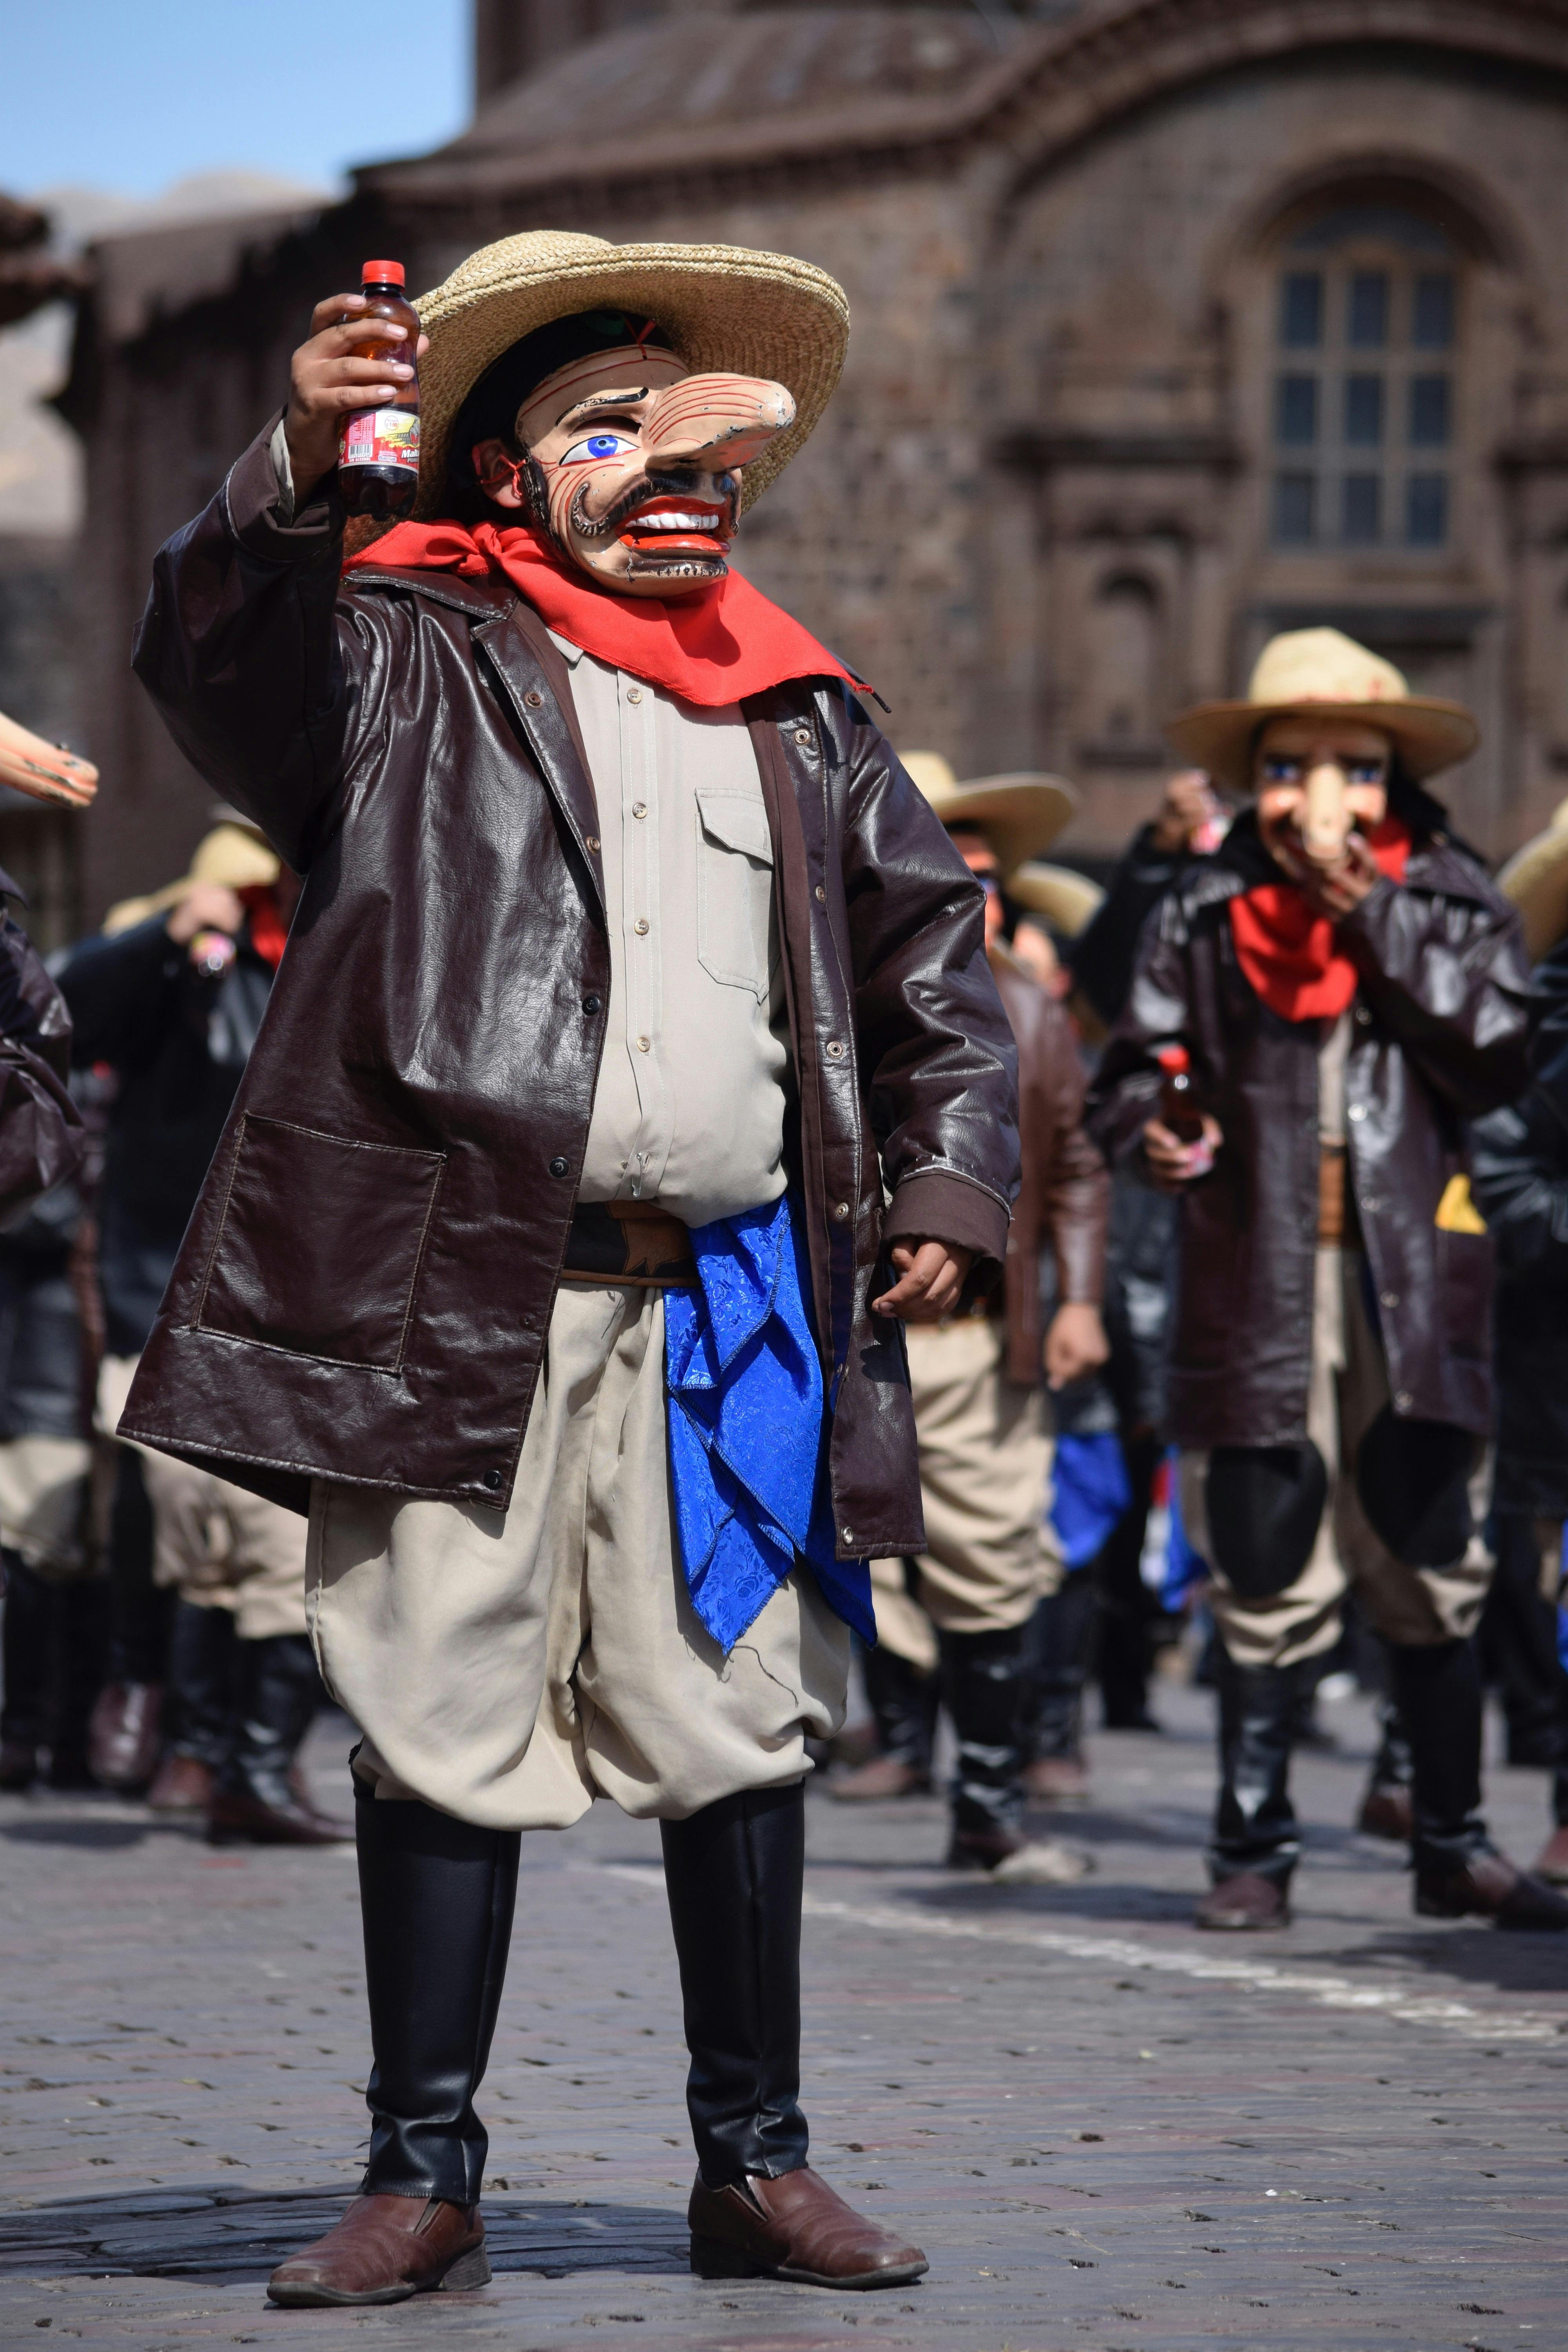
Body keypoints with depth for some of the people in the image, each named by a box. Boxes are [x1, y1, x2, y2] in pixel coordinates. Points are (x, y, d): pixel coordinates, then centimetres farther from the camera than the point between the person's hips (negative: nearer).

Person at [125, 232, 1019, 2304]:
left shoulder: (802, 714, 20)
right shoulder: (408, 651, 6)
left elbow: (935, 943, 26)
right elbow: (215, 654, -12)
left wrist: (950, 1185, 15)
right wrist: (297, 471, -30)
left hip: (728, 1305, 4)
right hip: (456, 1291, -3)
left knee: (738, 1729, 5)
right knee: (446, 1725, -1)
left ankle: (755, 2165, 15)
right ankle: (426, 2176, 6)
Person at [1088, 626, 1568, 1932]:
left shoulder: (1451, 898, 8)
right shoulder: (1206, 913, 9)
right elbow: (1130, 1075, 10)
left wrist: (1370, 909, -9)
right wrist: (1154, 1131, -13)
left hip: (1412, 1277, 0)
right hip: (1256, 1284, 0)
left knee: (1430, 1569, 4)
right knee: (1268, 1576, 1)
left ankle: (1456, 1842, 14)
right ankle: (1254, 1845, 10)